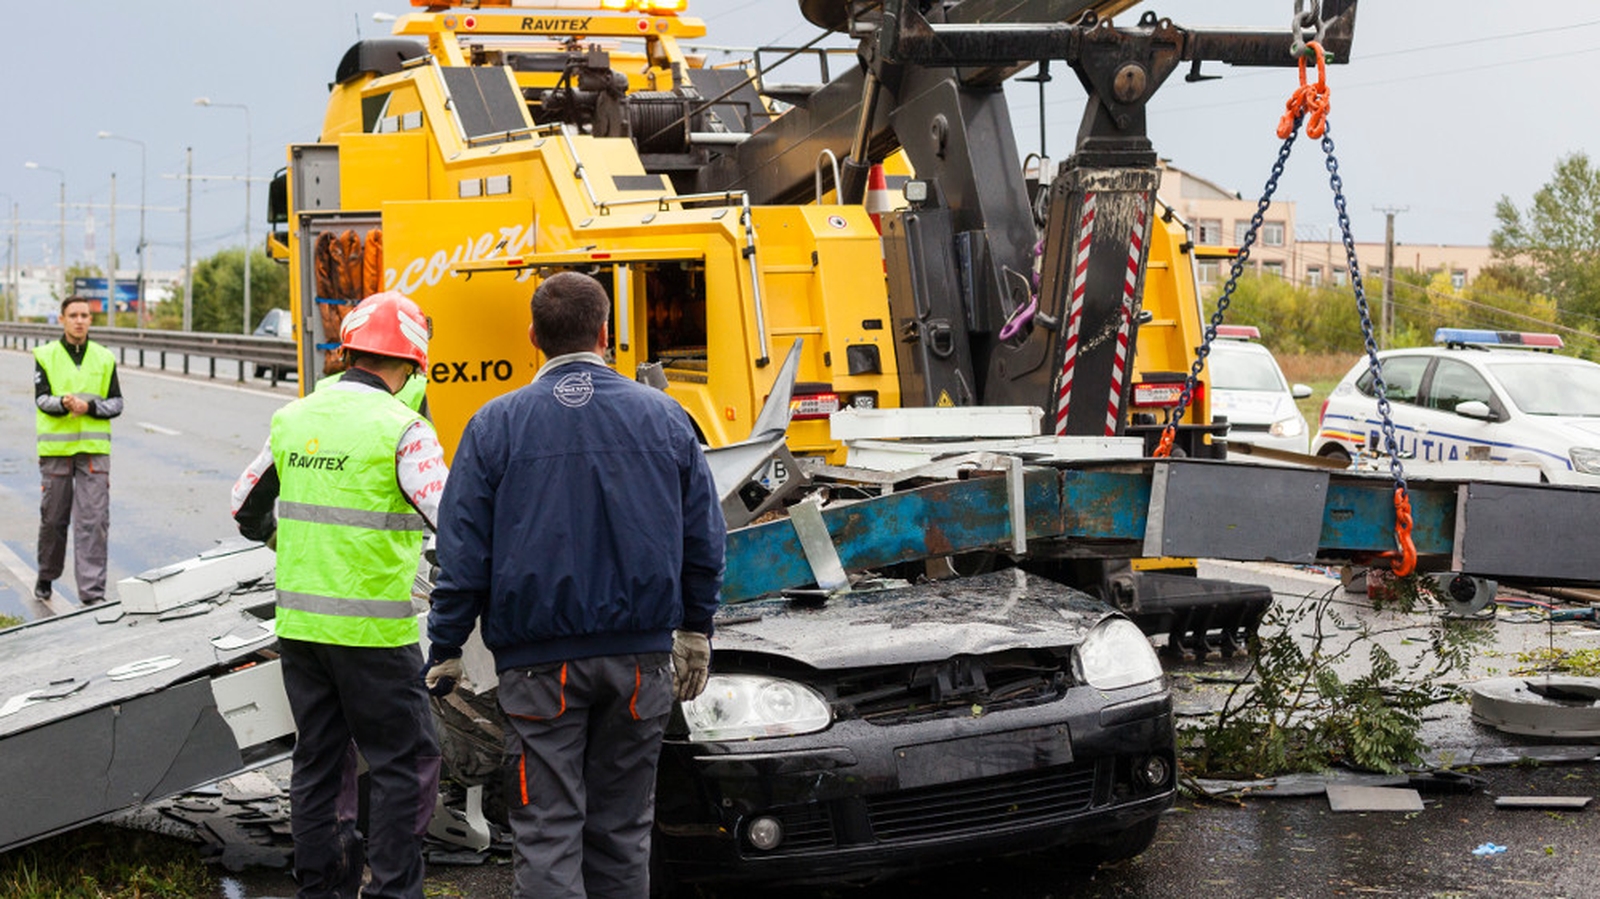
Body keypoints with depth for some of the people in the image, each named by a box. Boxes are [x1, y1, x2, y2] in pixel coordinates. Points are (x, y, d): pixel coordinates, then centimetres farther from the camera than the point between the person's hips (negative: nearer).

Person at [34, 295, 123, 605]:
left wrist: (90, 406, -12)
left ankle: (92, 591, -6)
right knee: (53, 518, 8)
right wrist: (63, 403, -24)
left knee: (94, 520, -6)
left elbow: (116, 403, 7)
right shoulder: (45, 356, 4)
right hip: (55, 448, -1)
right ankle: (45, 578, 29)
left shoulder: (104, 358, 8)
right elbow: (41, 398, -4)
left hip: (94, 448, 1)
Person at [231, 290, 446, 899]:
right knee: (404, 762, 5)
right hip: (373, 631, -6)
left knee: (317, 760, 15)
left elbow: (247, 512, 18)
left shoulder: (293, 420, 7)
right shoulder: (400, 428, -12)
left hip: (298, 622, 6)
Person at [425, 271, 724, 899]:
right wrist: (695, 631, 20)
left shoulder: (495, 426, -5)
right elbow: (704, 541, 9)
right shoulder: (665, 418, 3)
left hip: (541, 663, -2)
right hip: (642, 656, 3)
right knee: (622, 829, 13)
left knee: (548, 830, 0)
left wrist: (445, 650, 6)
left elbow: (464, 554, -4)